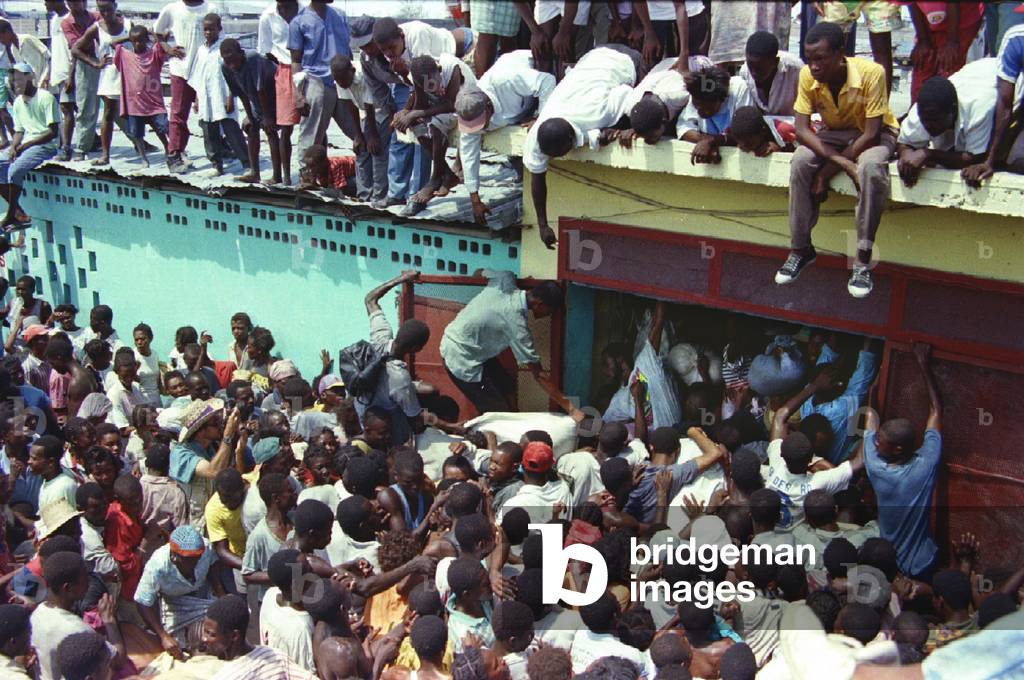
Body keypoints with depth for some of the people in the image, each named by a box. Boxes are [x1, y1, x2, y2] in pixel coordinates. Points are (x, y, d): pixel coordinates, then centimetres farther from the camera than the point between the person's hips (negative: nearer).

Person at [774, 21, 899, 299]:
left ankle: (862, 261, -27)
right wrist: (841, 161, -34)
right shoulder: (808, 75, -19)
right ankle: (800, 248, -11)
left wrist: (828, 170, -28)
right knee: (800, 162, -26)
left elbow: (871, 134, -28)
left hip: (873, 133, -3)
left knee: (870, 168, -36)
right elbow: (801, 129, -21)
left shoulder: (871, 73, -30)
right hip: (833, 132, 4)